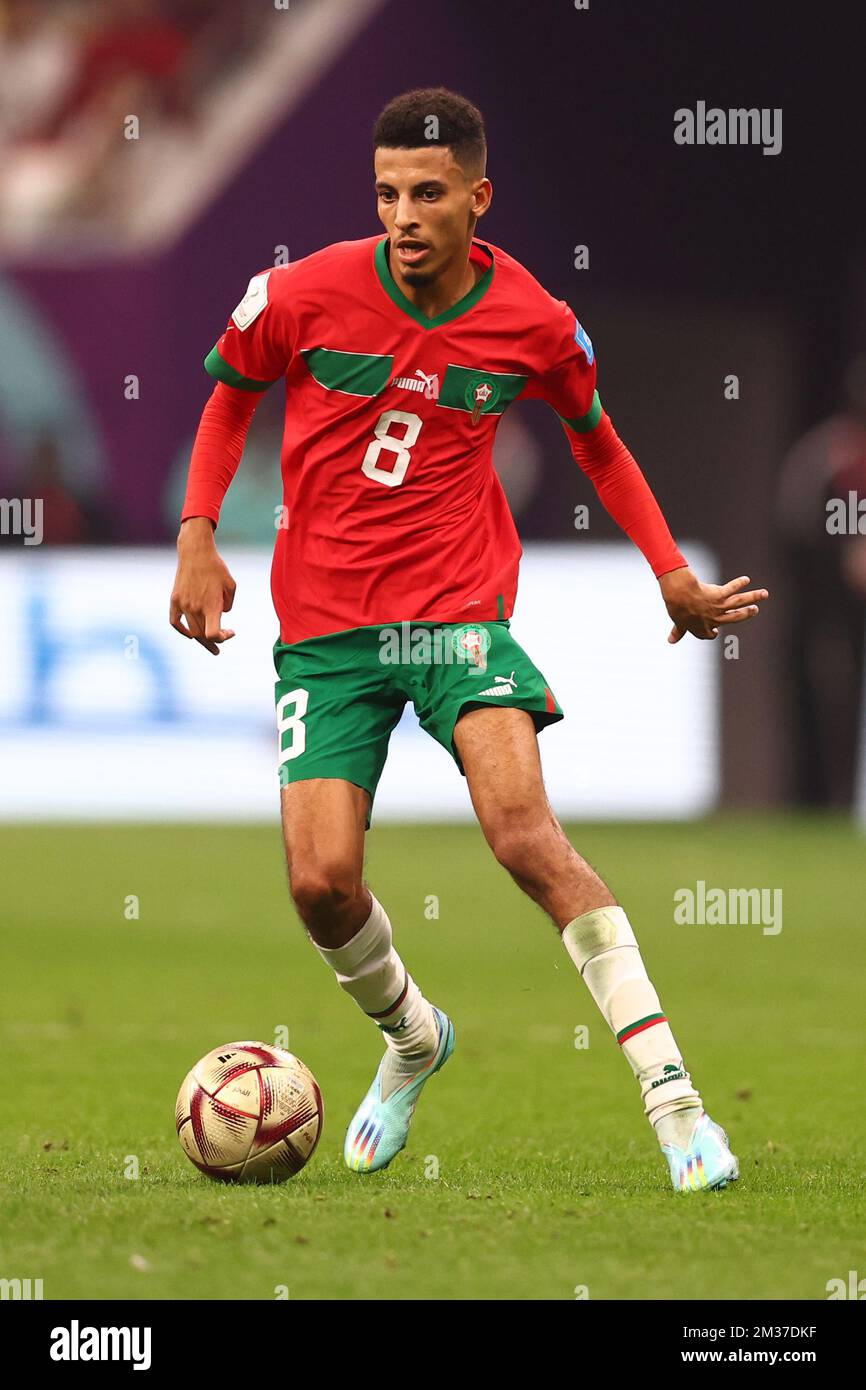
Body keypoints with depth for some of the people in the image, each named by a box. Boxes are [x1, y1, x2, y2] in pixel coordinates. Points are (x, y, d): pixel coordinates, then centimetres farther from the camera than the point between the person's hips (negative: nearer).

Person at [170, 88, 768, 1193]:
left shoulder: (535, 323, -5)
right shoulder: (302, 295, -8)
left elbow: (595, 440, 16)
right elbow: (228, 399, 12)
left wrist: (673, 577, 13)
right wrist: (197, 538, 1)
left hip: (461, 609, -1)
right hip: (322, 624, 1)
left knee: (525, 832, -22)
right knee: (321, 882, -10)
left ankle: (670, 1092, -22)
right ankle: (410, 1038, 25)